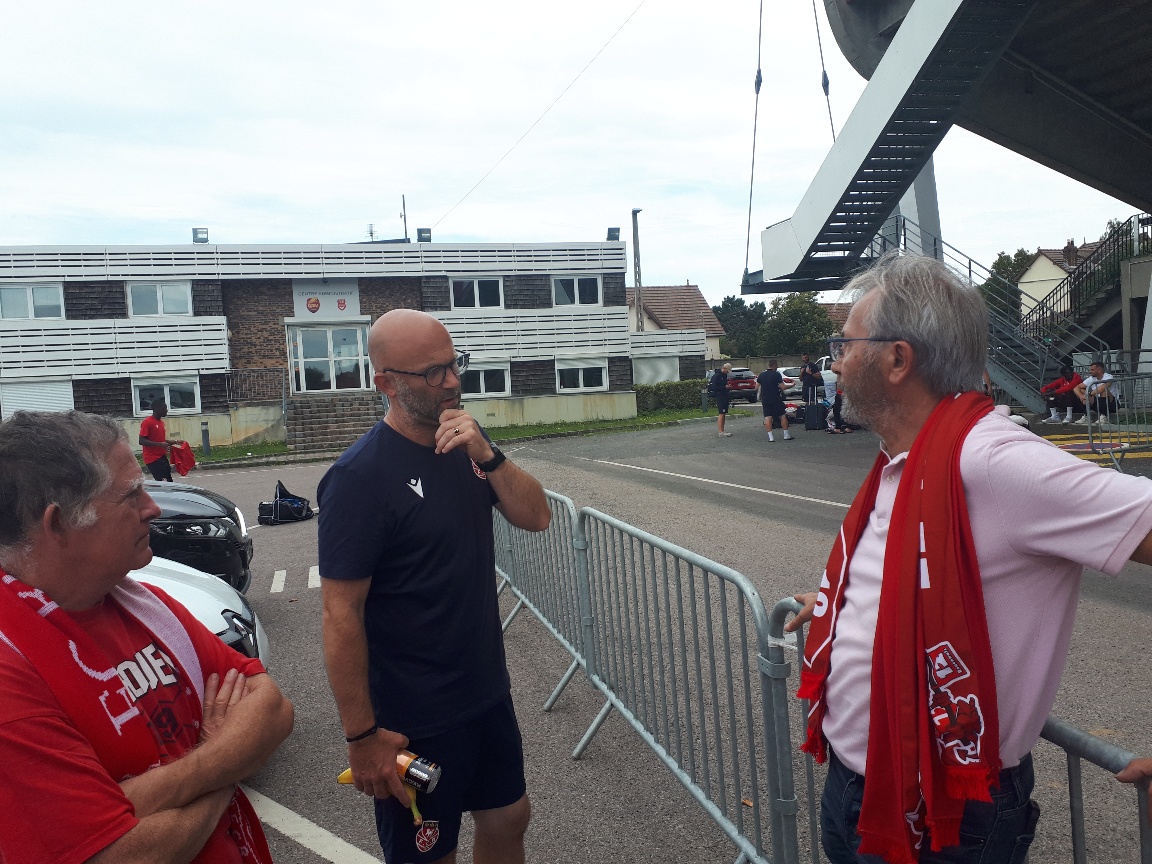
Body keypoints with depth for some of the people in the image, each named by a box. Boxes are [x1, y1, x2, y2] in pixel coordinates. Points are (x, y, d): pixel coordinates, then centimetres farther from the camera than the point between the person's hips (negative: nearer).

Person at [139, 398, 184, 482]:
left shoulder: (161, 422, 15)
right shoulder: (147, 422, -12)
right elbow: (142, 441, -18)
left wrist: (175, 441, 13)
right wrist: (160, 444, -26)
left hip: (162, 457, 9)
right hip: (153, 459, -9)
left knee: (169, 481, 8)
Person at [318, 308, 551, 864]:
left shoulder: (465, 445, 2)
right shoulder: (360, 476, -21)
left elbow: (536, 516, -3)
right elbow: (342, 616, -21)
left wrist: (487, 454, -19)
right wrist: (361, 736, -18)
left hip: (488, 692, 7)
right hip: (415, 721, -6)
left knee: (507, 818, 23)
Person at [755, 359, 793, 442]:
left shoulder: (761, 375, 4)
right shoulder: (777, 375, -10)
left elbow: (757, 387, 10)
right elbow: (783, 387, -12)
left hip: (765, 400, 3)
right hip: (776, 399, -3)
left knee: (767, 417, 0)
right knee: (782, 416, 7)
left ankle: (770, 436, -7)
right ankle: (786, 435, 11)